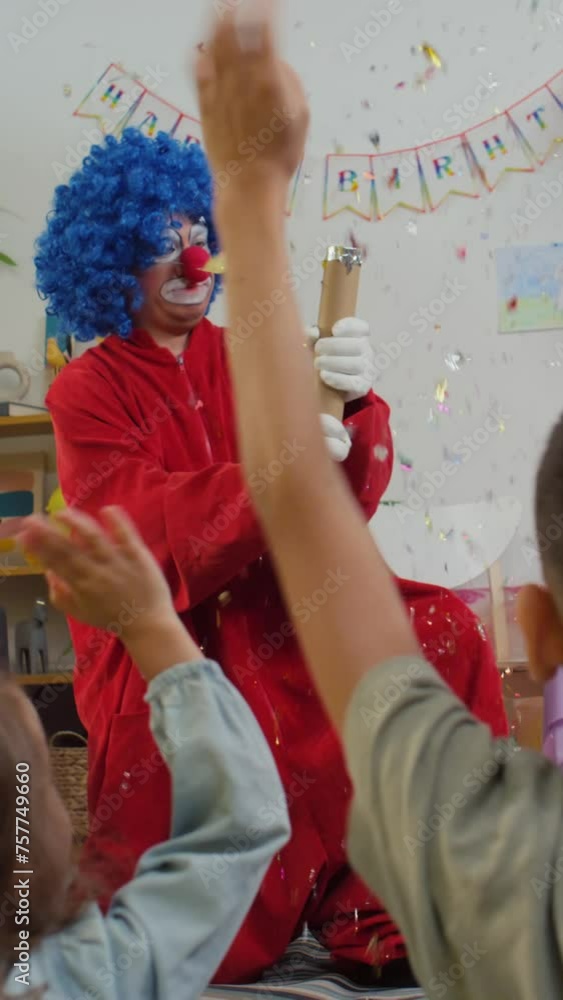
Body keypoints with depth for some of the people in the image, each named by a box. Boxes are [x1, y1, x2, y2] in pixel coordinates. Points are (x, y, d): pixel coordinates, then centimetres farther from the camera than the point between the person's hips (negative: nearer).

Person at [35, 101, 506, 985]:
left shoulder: (247, 358, 6)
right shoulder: (88, 393, -3)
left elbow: (345, 509, -5)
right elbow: (150, 534, -19)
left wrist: (353, 402, -27)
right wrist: (268, 478, -38)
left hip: (267, 616, 4)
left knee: (440, 632, -24)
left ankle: (365, 906, -15)